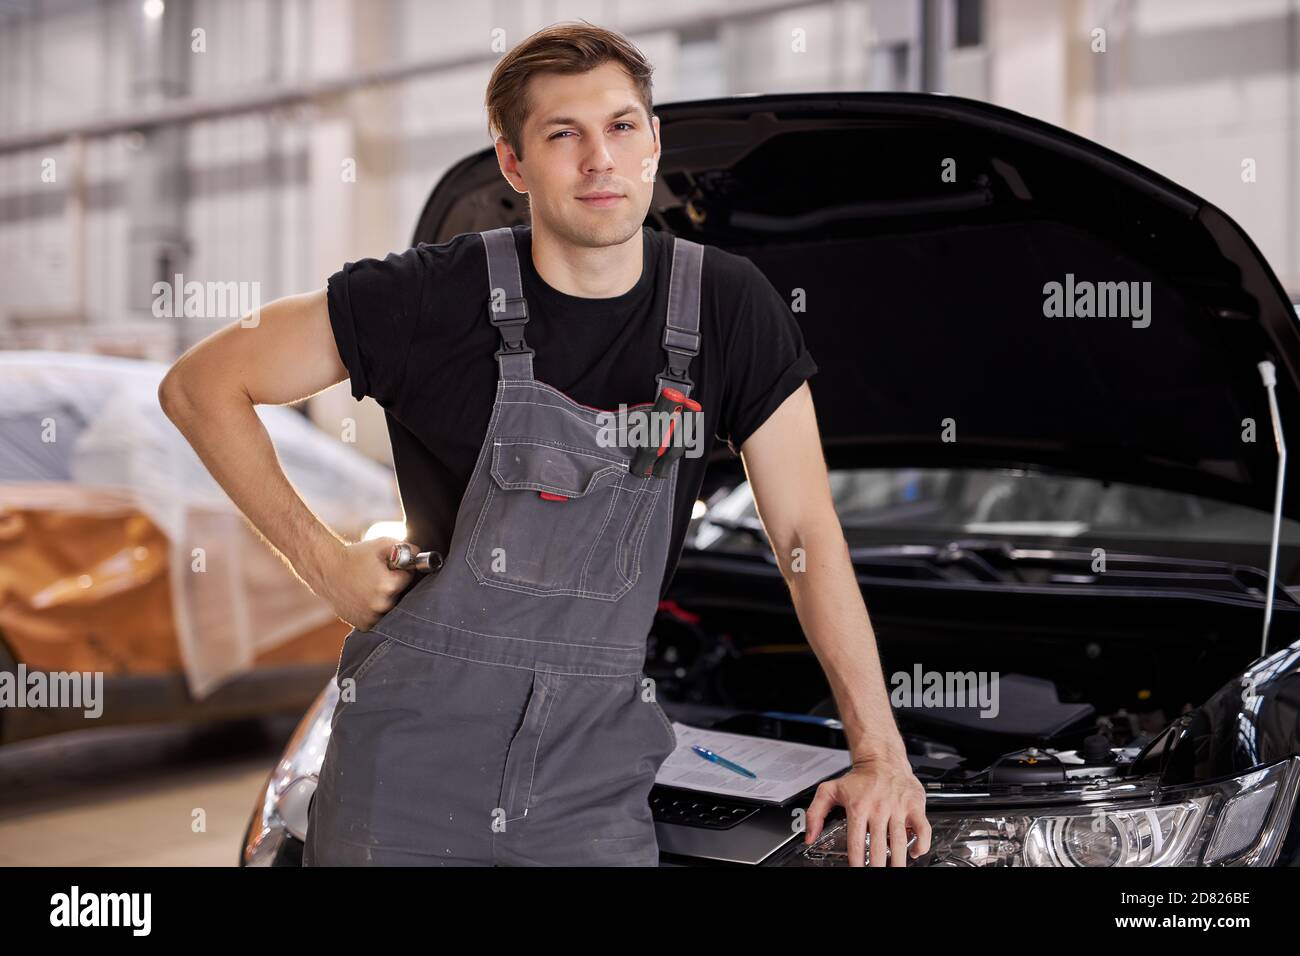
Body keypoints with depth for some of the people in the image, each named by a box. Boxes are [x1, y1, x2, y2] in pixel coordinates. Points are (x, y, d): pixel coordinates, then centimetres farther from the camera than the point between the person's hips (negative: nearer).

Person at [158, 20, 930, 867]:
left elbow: (808, 533, 1)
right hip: (412, 753, -1)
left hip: (595, 772, 2)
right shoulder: (433, 297, -9)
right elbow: (200, 384, -1)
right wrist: (324, 562, -6)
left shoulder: (729, 310, -2)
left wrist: (880, 753, -2)